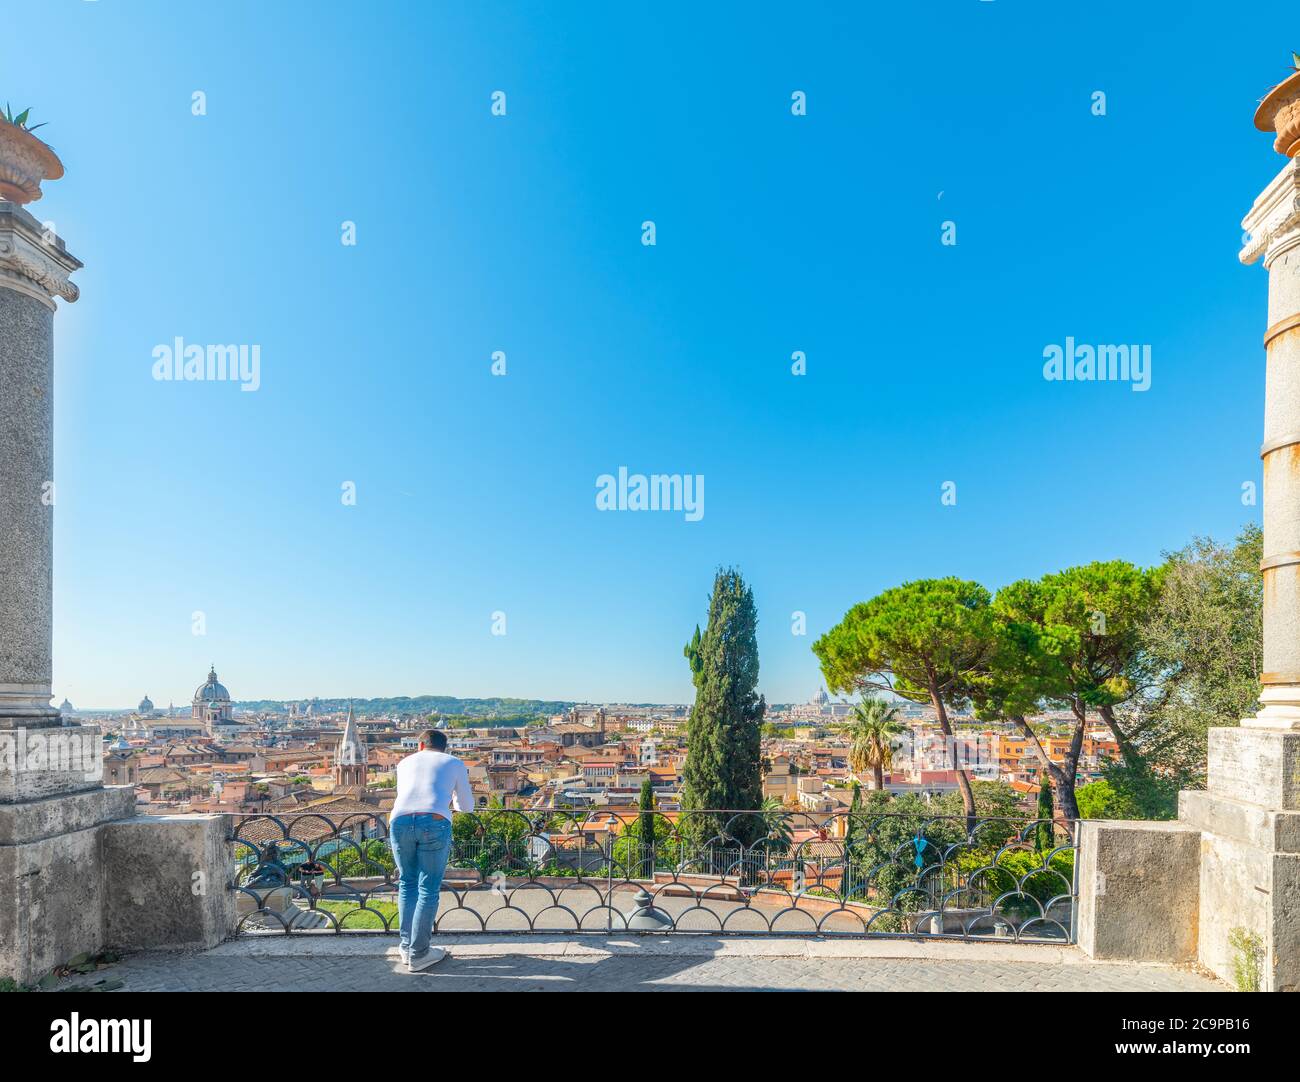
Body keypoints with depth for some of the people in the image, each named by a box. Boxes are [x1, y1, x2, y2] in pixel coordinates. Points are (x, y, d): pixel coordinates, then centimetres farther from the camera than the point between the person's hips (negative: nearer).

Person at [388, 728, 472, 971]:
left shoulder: (405, 762, 30)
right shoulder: (455, 764, 24)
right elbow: (467, 806, 32)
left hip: (400, 821, 3)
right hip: (434, 823, -3)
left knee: (407, 884, 22)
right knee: (429, 889, 10)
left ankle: (407, 946, 24)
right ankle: (418, 955, 13)